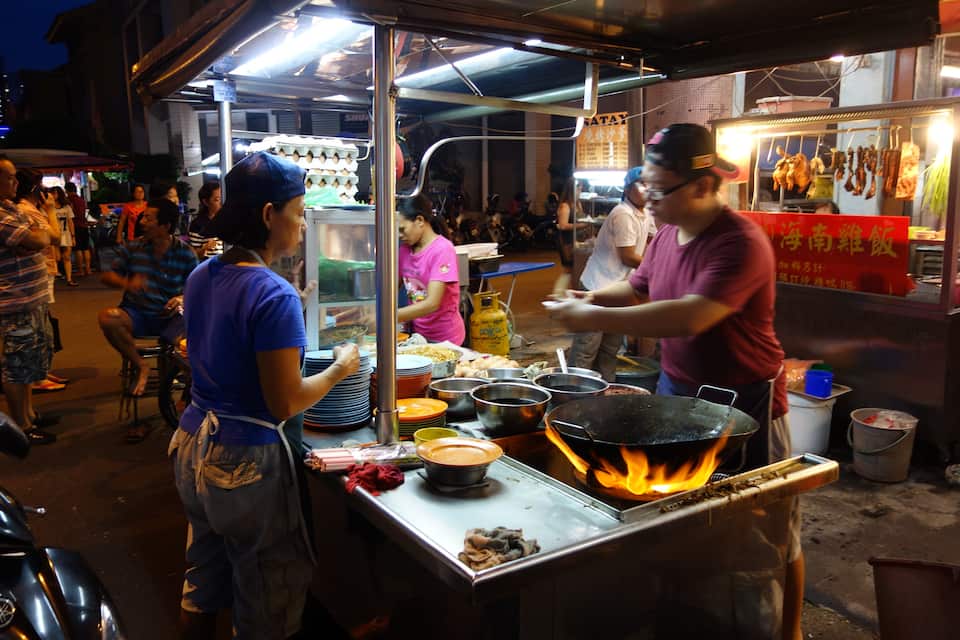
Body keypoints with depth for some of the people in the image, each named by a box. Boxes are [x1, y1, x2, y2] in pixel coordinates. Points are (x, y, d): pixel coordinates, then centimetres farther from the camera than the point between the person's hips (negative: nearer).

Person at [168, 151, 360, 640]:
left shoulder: (201, 276, 2)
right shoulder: (275, 296, -23)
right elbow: (285, 403, -22)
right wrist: (339, 368, -7)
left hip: (193, 448, 8)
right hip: (247, 462, -8)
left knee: (202, 584, 26)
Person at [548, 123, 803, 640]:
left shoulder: (740, 243, -25)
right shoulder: (667, 233, 2)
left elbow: (691, 316, -37)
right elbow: (637, 288, 16)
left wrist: (597, 320, -32)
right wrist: (591, 298, -5)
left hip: (744, 403, -8)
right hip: (676, 390, 8)